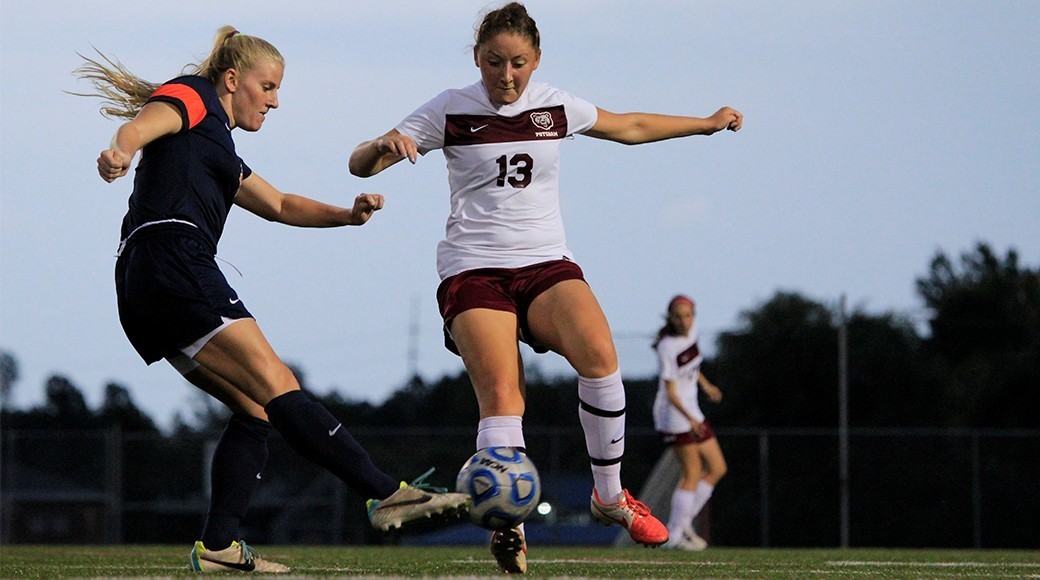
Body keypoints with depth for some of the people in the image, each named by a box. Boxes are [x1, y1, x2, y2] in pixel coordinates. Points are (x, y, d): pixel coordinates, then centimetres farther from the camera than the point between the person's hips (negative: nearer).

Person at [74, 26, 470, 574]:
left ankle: (217, 546, -4)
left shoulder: (217, 144, 33)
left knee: (255, 410, 5)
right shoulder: (190, 98, 6)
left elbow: (280, 205, 36)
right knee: (278, 388, -17)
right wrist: (122, 149, -41)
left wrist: (346, 214, 18)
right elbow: (147, 121, -17)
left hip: (147, 296, 10)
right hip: (173, 266, -10)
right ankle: (386, 493, -24)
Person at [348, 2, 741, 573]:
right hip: (473, 269, -2)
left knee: (599, 356, -26)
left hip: (546, 264, 2)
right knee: (501, 394, -24)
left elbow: (629, 127, 27)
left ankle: (610, 495, -9)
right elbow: (360, 164, -1)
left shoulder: (556, 107, 8)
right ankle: (508, 525, -19)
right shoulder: (450, 110, 0)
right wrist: (382, 147, -24)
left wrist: (707, 123, 32)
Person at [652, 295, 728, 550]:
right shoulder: (668, 347, -20)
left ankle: (683, 523, 13)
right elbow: (670, 391, -23)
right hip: (674, 414, -9)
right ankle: (675, 535, -6)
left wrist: (705, 385, 35)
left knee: (717, 468, 9)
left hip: (692, 412, 9)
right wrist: (689, 418, -34)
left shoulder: (691, 332, 4)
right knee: (692, 474, -11)